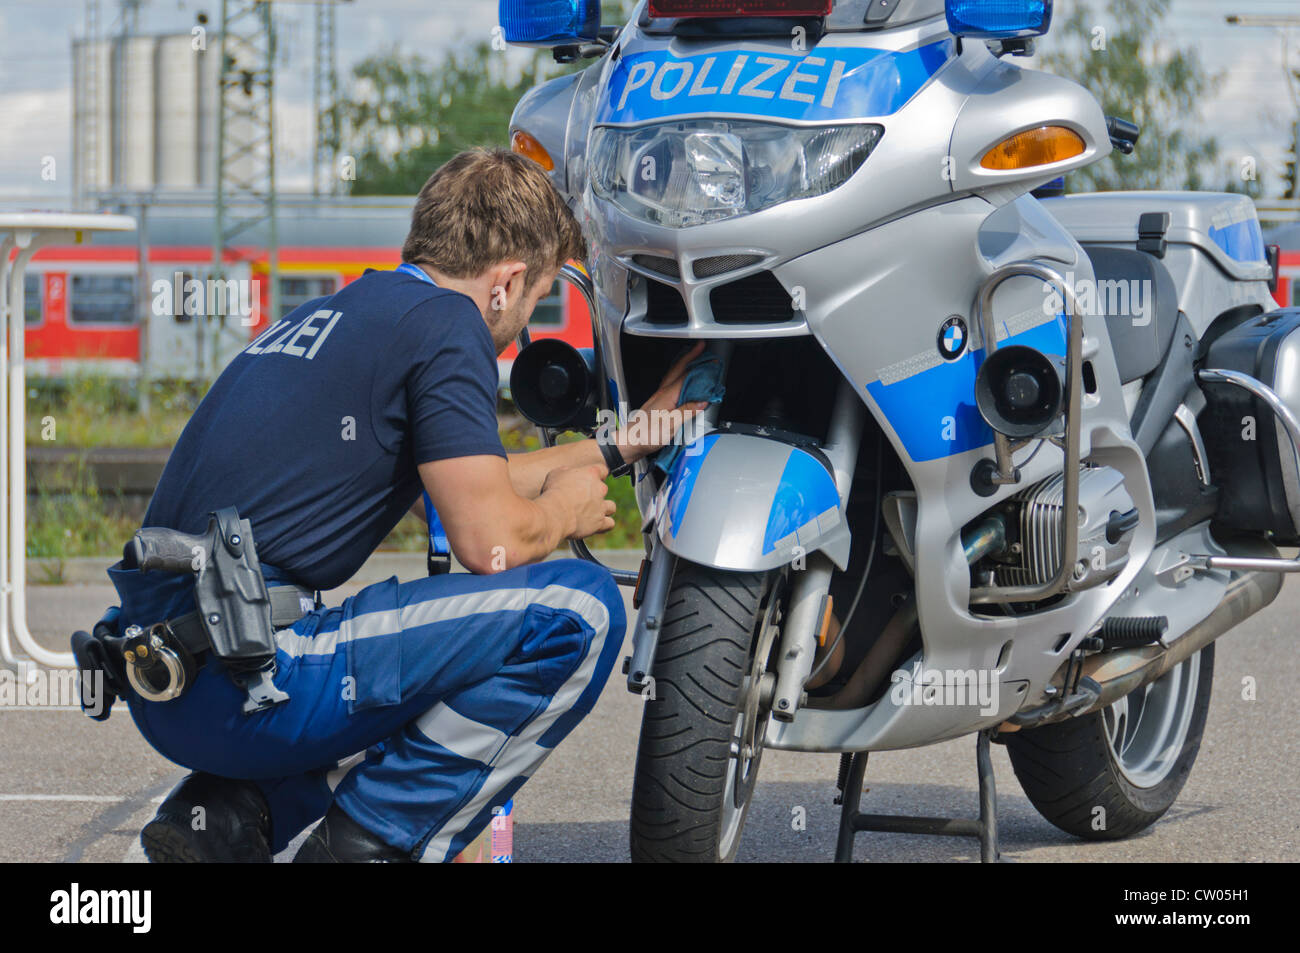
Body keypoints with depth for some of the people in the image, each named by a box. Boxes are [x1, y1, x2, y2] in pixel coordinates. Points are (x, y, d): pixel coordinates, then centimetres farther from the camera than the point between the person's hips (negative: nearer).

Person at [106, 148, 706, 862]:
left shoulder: (332, 315, 23)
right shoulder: (447, 323, -6)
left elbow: (466, 479, 35)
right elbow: (491, 543, -12)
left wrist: (625, 444, 40)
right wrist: (563, 509, 10)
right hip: (249, 675, -10)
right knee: (577, 609, -9)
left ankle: (229, 813, 11)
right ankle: (369, 843, -6)